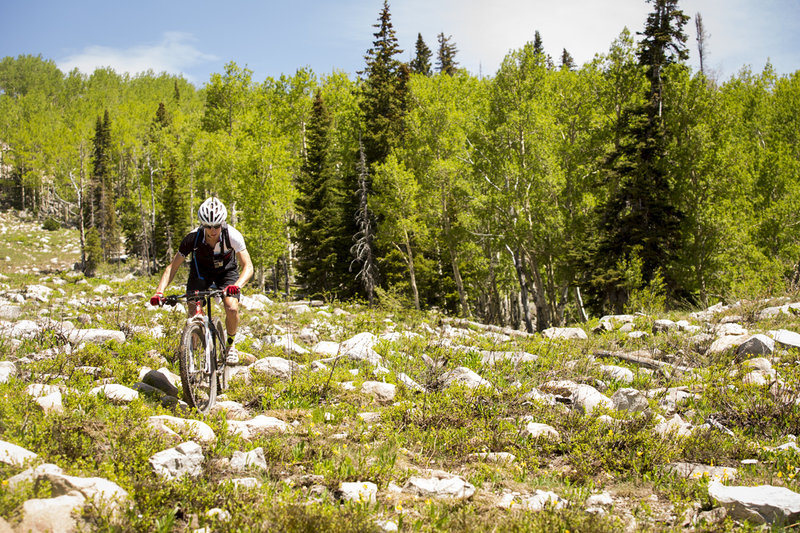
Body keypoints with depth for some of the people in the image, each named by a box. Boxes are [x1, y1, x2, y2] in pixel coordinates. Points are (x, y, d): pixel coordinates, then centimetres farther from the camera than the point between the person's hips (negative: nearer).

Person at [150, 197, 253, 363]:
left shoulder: (232, 235, -32)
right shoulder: (193, 238, -29)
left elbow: (248, 266, -35)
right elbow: (172, 267, -23)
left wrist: (237, 285, -56)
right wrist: (159, 292, -37)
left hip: (226, 272, -1)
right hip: (201, 272, 1)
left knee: (232, 309, -23)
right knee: (194, 315, -17)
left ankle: (231, 345, 5)